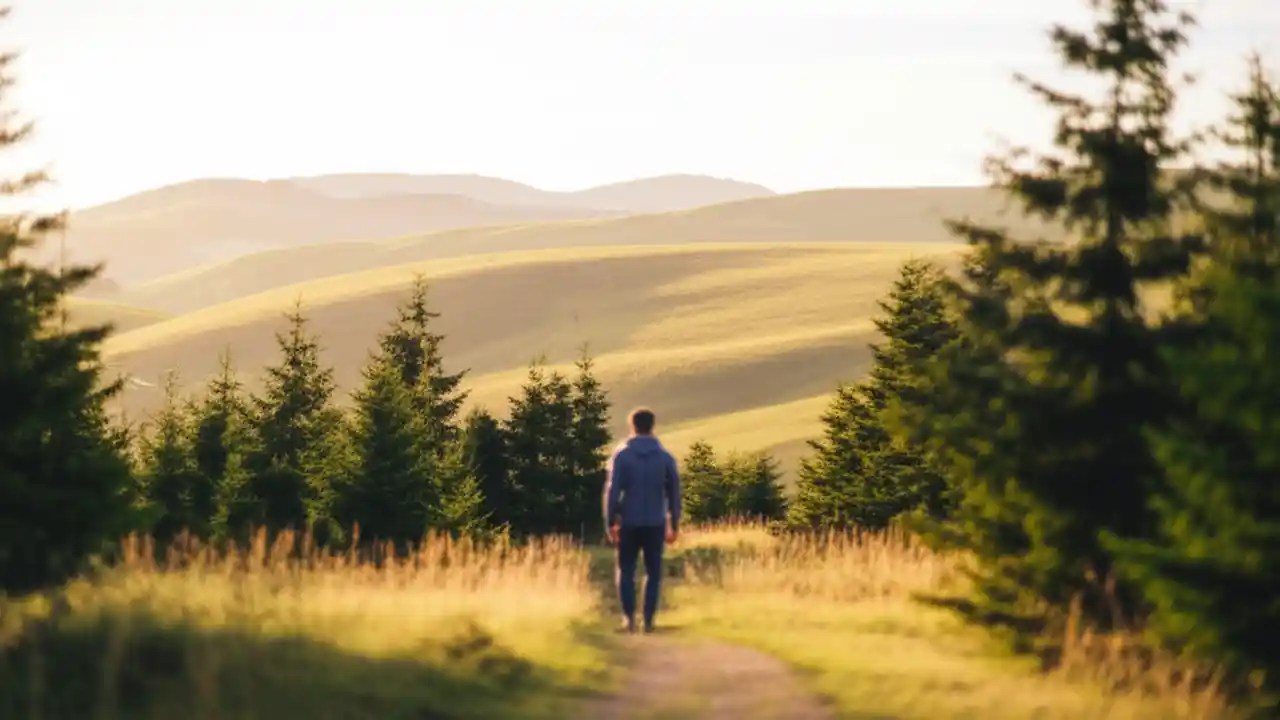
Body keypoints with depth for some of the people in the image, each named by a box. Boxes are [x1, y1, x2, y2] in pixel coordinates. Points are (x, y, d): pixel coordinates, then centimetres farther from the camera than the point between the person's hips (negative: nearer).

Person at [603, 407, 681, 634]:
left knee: (626, 570, 11)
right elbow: (674, 493, 2)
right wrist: (674, 525, 10)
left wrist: (610, 523, -3)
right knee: (653, 572, 10)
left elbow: (612, 491, -8)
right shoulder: (665, 457, 1)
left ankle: (629, 616, -2)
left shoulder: (621, 455, -4)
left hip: (629, 523, -1)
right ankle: (648, 619, 4)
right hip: (655, 523, 1)